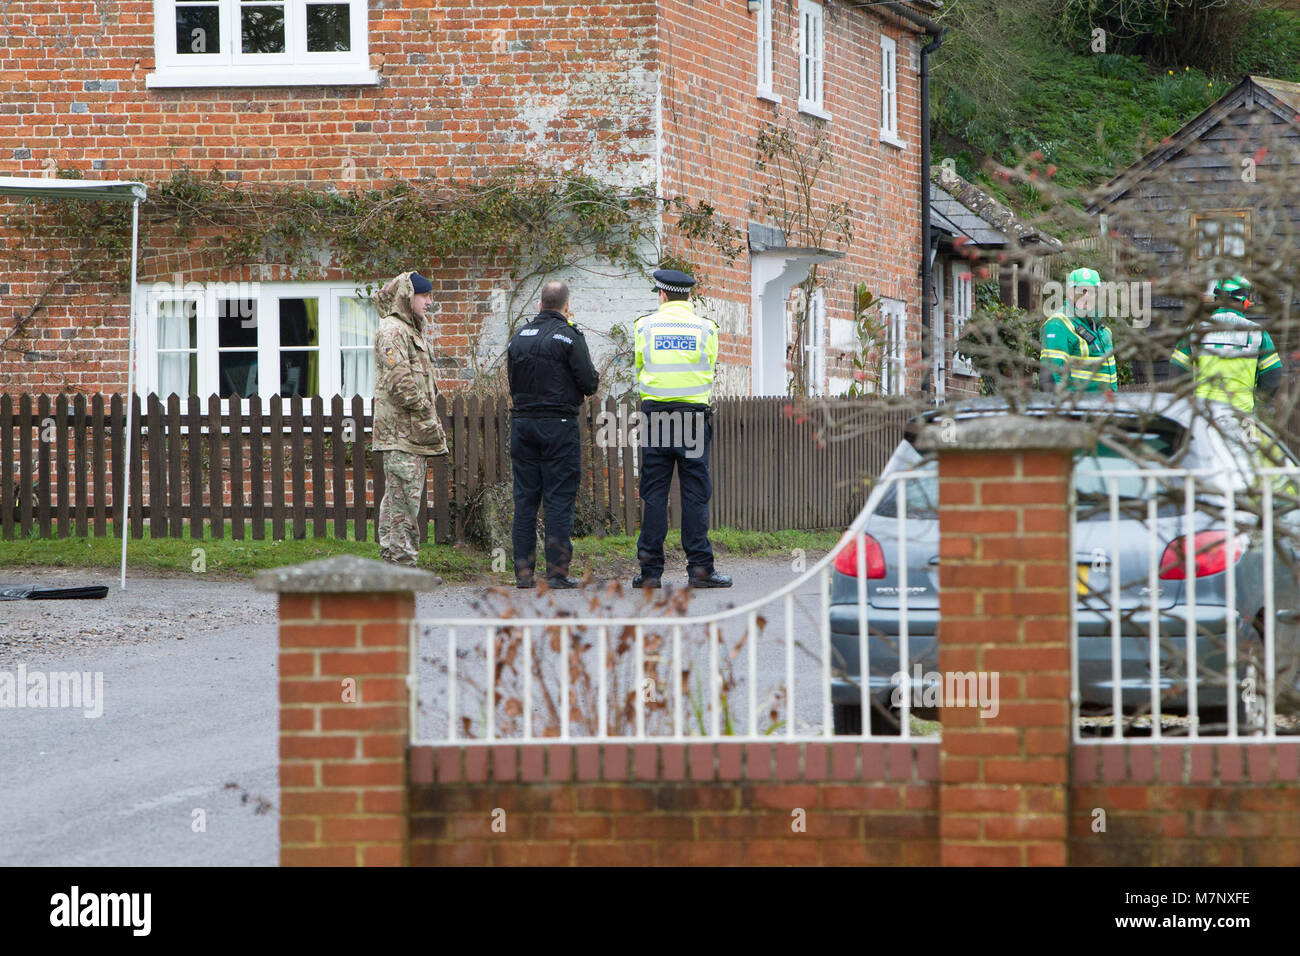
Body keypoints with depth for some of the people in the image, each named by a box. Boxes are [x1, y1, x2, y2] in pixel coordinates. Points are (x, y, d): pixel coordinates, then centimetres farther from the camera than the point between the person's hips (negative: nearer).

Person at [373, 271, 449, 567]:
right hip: (401, 430, -10)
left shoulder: (412, 330, 22)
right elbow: (400, 382, -19)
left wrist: (431, 422, 19)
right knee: (403, 498, -10)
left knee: (406, 498, 10)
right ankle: (400, 561, -10)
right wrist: (427, 421, -16)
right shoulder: (392, 331, -11)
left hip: (415, 433, 10)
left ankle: (394, 561, 12)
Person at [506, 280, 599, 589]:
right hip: (559, 424, -5)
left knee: (525, 499, 7)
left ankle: (523, 571, 5)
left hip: (522, 422, 5)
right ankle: (557, 571, -6)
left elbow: (513, 384, 15)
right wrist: (592, 381, 12)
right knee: (559, 499, -3)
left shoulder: (519, 337, 10)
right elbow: (589, 383, -8)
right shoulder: (570, 336, -7)